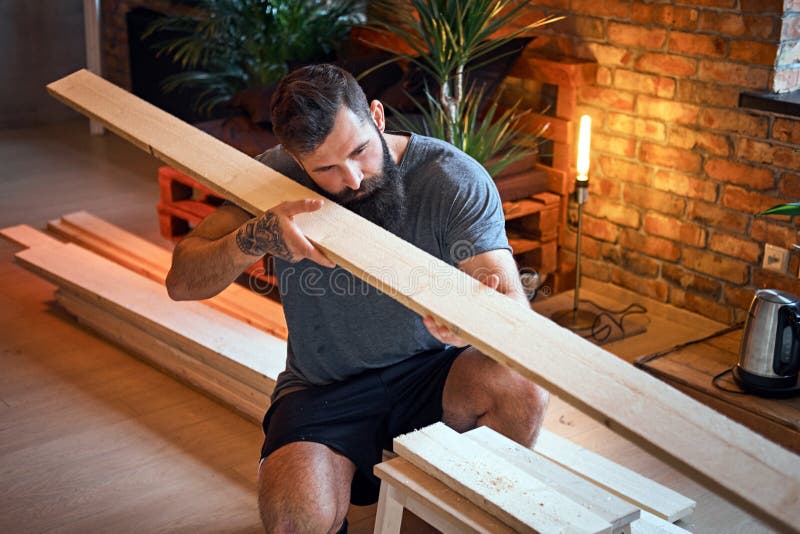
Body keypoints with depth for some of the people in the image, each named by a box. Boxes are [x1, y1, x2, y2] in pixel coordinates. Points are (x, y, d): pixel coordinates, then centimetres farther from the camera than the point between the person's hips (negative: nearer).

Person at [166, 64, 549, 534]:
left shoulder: (456, 180, -15)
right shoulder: (279, 175, -10)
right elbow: (182, 282, -12)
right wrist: (257, 236, -33)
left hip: (430, 371, 0)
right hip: (324, 389, 0)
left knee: (520, 385, -32)